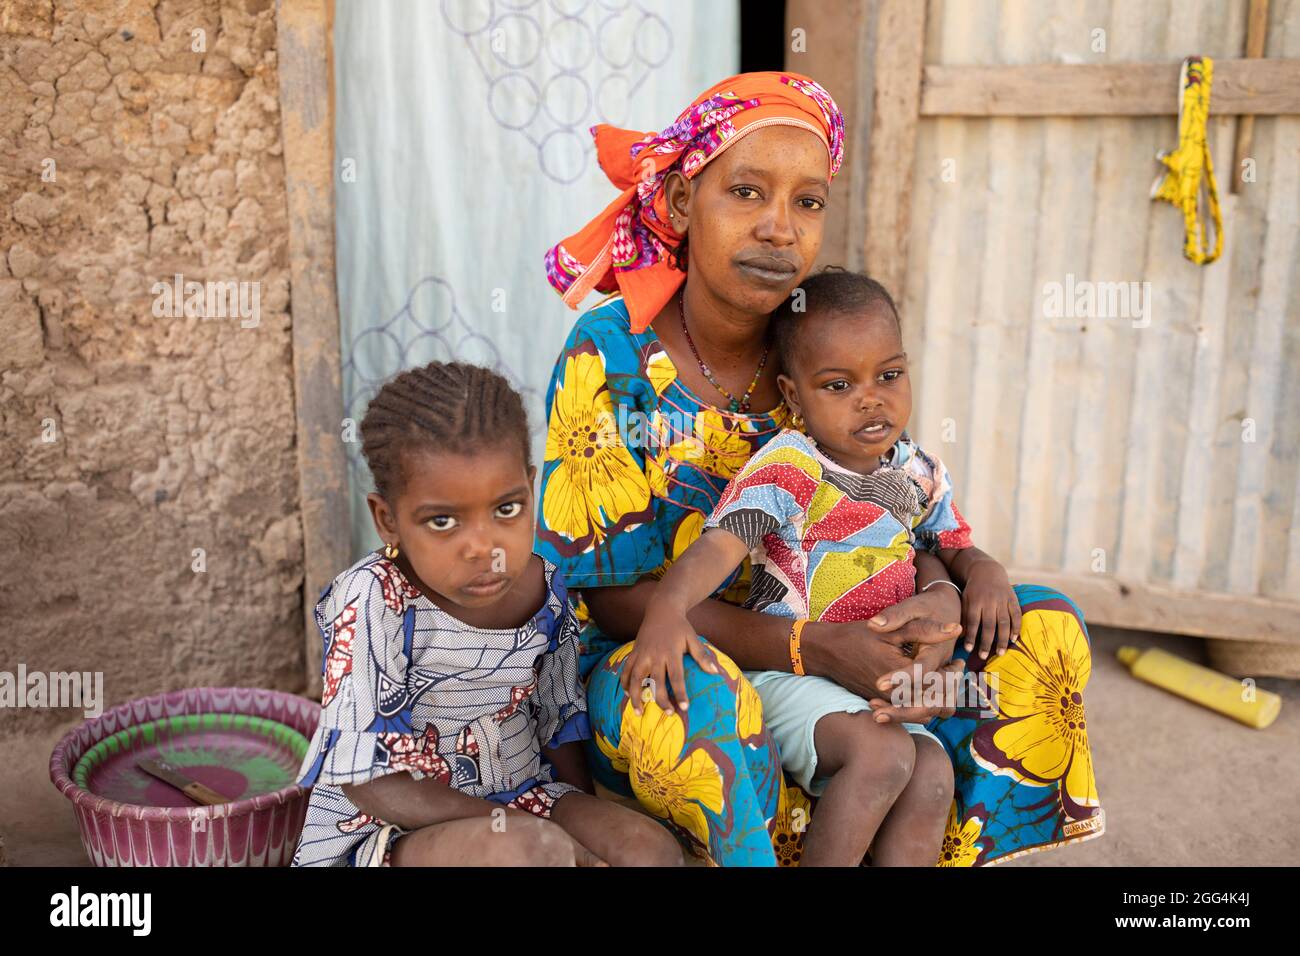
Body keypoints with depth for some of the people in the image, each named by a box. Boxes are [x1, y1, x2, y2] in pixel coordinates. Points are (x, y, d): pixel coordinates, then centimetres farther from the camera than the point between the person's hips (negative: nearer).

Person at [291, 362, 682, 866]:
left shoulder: (543, 588, -4)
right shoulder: (372, 601, -22)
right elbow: (368, 782, -20)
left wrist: (594, 829, -1)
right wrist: (525, 835, -25)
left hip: (522, 797, 5)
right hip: (389, 831, -5)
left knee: (653, 851, -18)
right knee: (534, 849, -33)